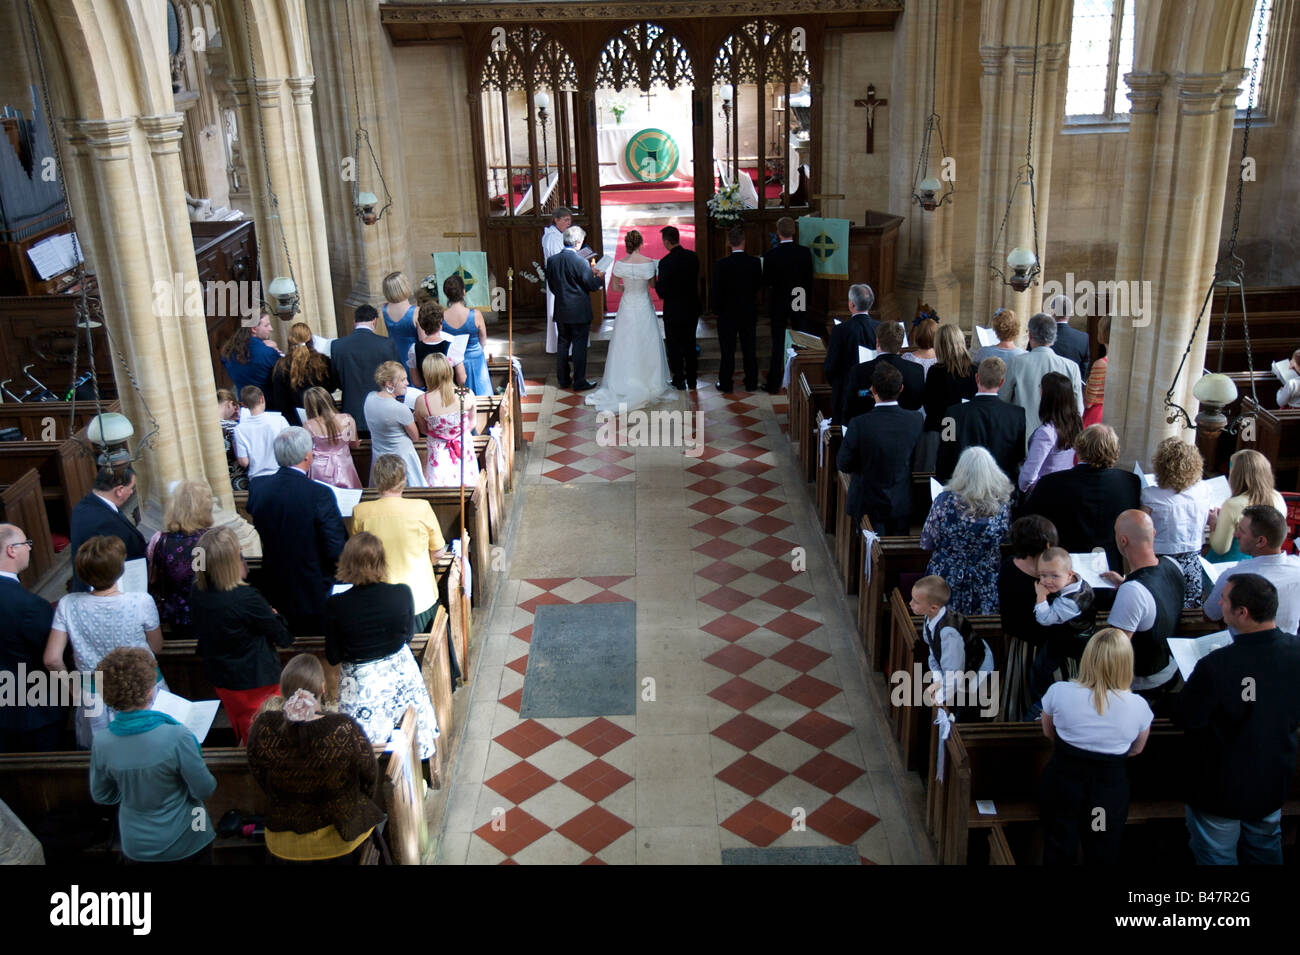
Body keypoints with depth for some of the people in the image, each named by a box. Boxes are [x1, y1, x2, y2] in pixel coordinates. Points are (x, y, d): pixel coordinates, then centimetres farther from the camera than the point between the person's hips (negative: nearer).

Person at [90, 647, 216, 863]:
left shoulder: (101, 745, -17)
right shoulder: (177, 737, -29)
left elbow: (101, 796, 0)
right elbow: (204, 790, -18)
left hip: (135, 847, 3)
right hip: (184, 844, -3)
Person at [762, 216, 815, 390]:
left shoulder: (771, 255, -14)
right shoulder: (805, 252, -6)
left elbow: (766, 281, -9)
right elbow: (810, 279, 0)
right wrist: (807, 300, 11)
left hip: (778, 304, -2)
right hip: (800, 304, 2)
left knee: (778, 344, 4)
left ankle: (774, 384, 6)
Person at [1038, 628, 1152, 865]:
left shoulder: (1058, 692, -20)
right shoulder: (1138, 706, -19)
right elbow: (1136, 749, 2)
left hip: (1063, 781, 0)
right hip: (1111, 790, 0)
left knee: (1058, 853, 20)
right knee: (1103, 855, 22)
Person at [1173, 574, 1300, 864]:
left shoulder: (1215, 667, -36)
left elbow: (1184, 718, -20)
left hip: (1221, 790, -5)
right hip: (1274, 782, 6)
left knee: (1216, 857, 16)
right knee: (1265, 850, 28)